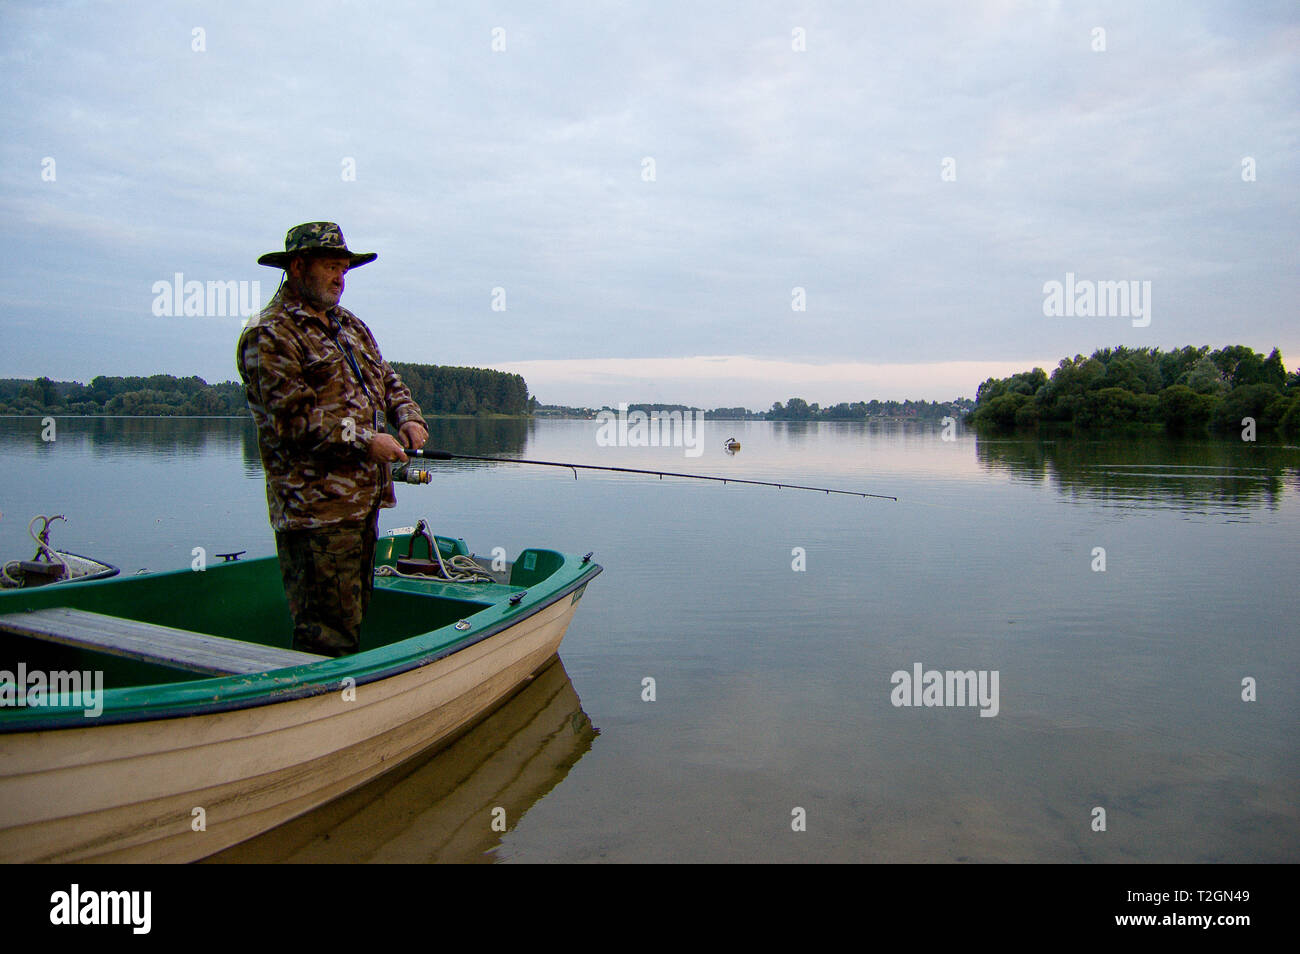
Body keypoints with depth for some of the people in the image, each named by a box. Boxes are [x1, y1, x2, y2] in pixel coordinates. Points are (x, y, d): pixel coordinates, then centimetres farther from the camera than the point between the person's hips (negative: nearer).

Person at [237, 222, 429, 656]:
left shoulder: (351, 327, 20)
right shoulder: (270, 335, -8)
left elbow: (388, 381, 24)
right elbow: (292, 420, -17)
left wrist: (408, 417, 2)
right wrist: (365, 441, -16)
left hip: (363, 501, 9)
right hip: (315, 509, -9)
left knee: (355, 616, 16)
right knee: (327, 633, -8)